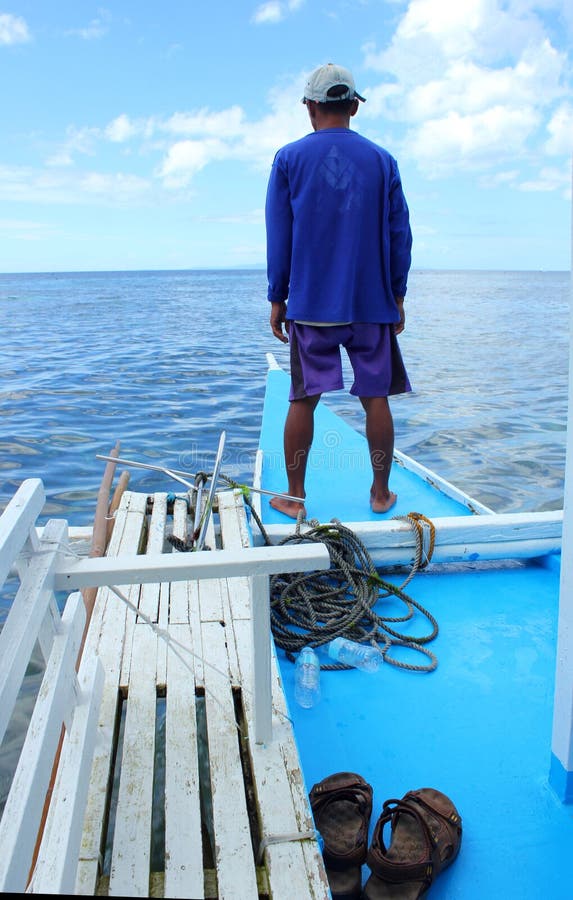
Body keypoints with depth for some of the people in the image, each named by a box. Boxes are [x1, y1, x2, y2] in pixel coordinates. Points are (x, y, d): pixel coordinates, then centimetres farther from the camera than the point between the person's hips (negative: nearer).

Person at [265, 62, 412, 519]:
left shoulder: (289, 159, 2)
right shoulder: (382, 160, 6)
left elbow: (278, 237, 2)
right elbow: (400, 235, 6)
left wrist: (277, 298, 8)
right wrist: (397, 297, 13)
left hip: (310, 303, -1)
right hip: (372, 302, 1)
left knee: (303, 400, 4)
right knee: (376, 397, 7)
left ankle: (294, 497, 11)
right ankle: (381, 493, 16)